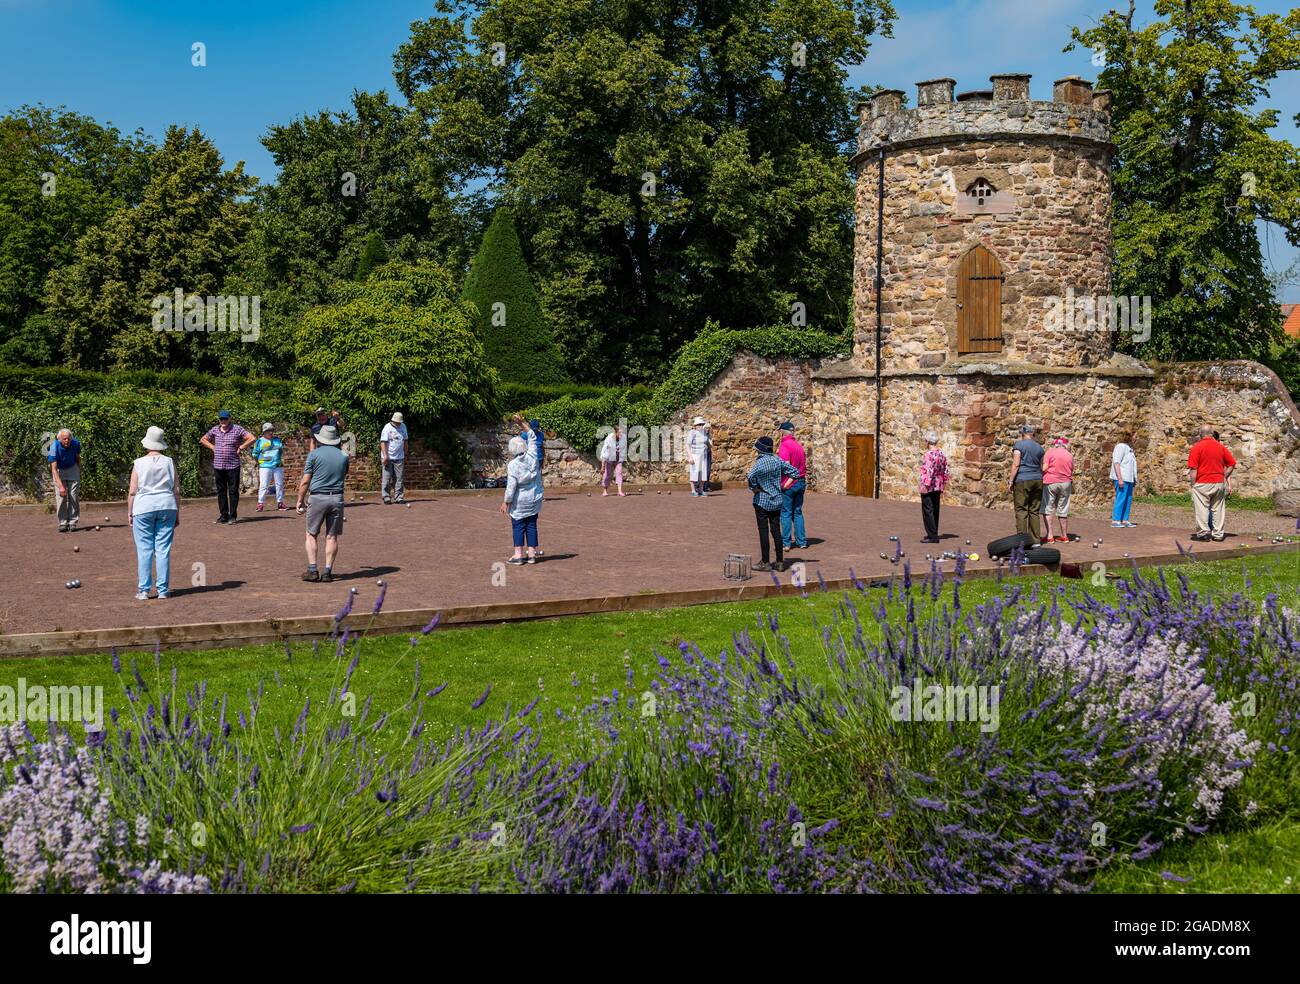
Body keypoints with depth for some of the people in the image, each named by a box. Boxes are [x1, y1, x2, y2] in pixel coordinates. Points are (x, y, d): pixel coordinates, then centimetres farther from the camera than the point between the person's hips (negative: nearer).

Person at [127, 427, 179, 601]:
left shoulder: (139, 463, -4)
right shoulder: (169, 463, 3)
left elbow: (132, 491, -4)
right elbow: (176, 491, 4)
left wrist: (129, 512, 6)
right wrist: (177, 514, 11)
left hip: (144, 508, -2)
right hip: (167, 506, 2)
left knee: (144, 550, 2)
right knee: (163, 550, 5)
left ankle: (143, 591, 2)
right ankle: (163, 590, 6)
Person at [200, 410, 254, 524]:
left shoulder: (237, 429, -2)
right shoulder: (215, 430, 10)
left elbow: (252, 438, -9)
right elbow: (203, 440, 24)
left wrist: (240, 448, -8)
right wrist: (212, 447, 9)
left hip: (233, 465, -4)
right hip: (218, 466, 4)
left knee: (233, 491, -2)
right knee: (221, 492, 7)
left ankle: (233, 516, 2)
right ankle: (224, 515, 12)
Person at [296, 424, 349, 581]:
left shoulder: (314, 454, -2)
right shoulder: (343, 456, 9)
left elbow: (305, 481, -3)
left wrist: (300, 501, 6)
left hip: (318, 498, -3)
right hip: (337, 498, 3)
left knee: (311, 534, 7)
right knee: (332, 536, 7)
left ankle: (312, 570, -1)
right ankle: (327, 571, 3)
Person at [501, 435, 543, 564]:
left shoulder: (512, 465, -17)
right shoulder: (532, 457, -5)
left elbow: (511, 486, -16)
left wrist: (506, 502, -7)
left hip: (519, 501, -5)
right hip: (534, 499, 5)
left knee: (518, 527, 3)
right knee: (532, 526, 10)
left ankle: (518, 555, 2)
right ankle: (532, 554, 13)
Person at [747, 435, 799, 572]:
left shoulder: (760, 462, -16)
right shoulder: (777, 461, 2)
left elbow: (751, 476, -35)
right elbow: (795, 472, 6)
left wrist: (754, 488, -17)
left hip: (762, 501, -6)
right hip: (776, 500, 6)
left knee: (763, 531, 1)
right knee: (776, 530, 10)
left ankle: (765, 563, 5)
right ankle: (780, 562, 13)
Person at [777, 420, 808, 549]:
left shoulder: (784, 445, -13)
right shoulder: (799, 445, 14)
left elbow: (786, 465, -22)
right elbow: (805, 465, 15)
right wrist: (804, 480, 17)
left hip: (788, 484, -7)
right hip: (801, 482, 7)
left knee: (786, 513, -1)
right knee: (798, 512, 12)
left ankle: (786, 543, -1)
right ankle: (802, 542, 11)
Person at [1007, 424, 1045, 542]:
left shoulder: (1019, 445, -4)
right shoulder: (1039, 447, 13)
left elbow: (1016, 464, -10)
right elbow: (1042, 467, 14)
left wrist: (1010, 481, -8)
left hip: (1022, 480, -5)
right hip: (1037, 480, 5)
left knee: (1021, 511, -5)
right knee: (1034, 511, 9)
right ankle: (1035, 539, 9)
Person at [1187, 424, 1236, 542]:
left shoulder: (1197, 447, -9)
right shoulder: (1221, 447, 6)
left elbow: (1193, 469, -13)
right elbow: (1232, 464, 11)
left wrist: (1193, 484, -6)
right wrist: (1224, 477, 16)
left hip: (1202, 484, -5)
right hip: (1219, 483, 5)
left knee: (1201, 509, 1)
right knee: (1218, 509, 12)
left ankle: (1203, 533, -1)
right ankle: (1218, 534, 15)